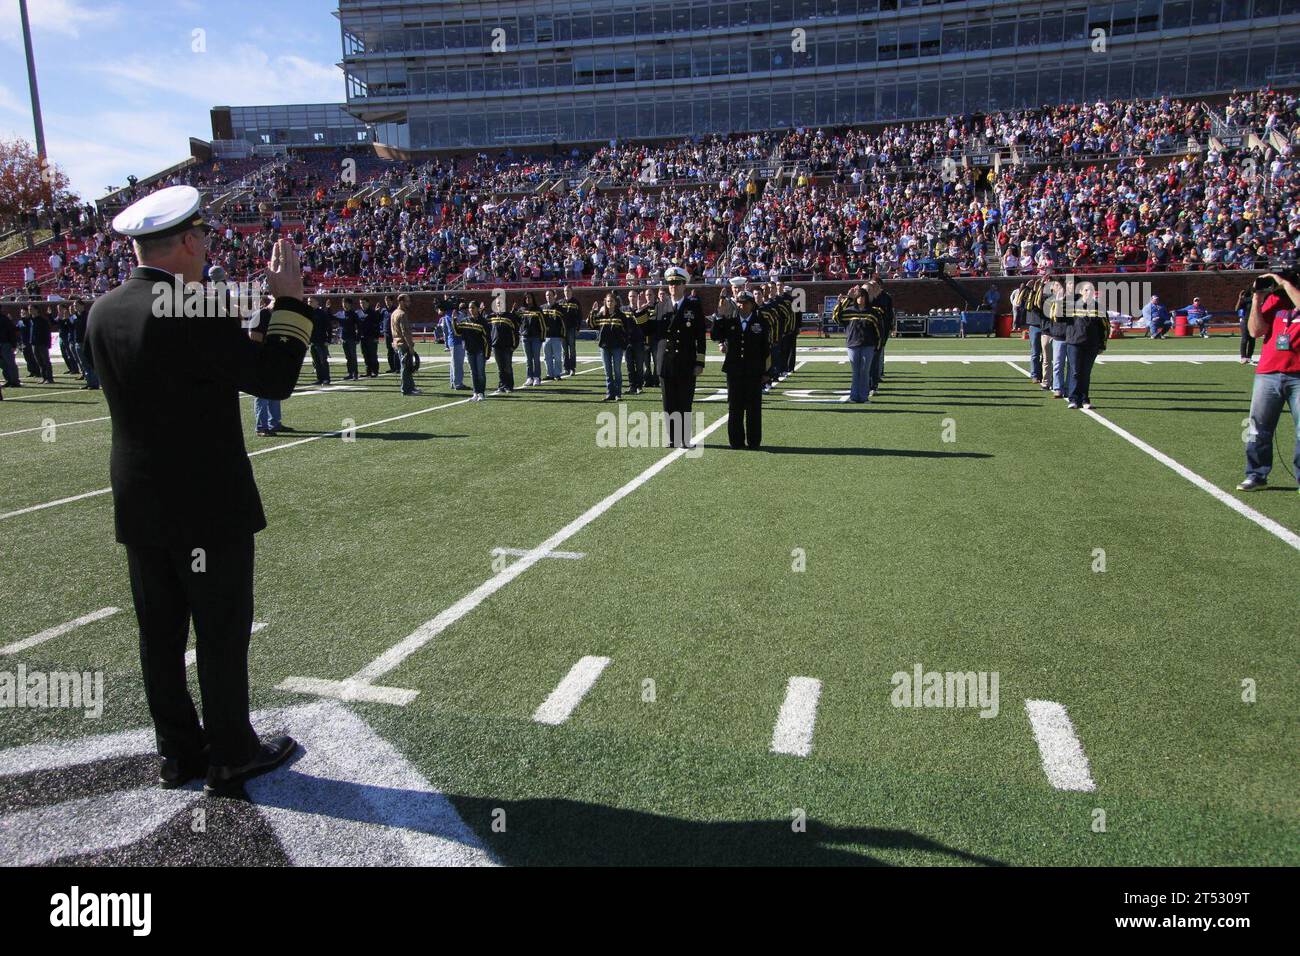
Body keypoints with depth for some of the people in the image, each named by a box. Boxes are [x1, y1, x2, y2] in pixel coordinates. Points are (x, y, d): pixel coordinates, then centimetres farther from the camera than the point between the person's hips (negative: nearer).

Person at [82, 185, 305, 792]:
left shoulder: (103, 313, 3)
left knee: (160, 634, 15)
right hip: (208, 508, -7)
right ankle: (230, 756, 19)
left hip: (139, 507, 7)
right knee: (221, 633, 6)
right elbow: (274, 379, -16)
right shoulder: (195, 316, -21)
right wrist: (289, 300, -6)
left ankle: (178, 752, 29)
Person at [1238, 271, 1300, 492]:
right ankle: (1256, 476, 13)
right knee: (1259, 429, 5)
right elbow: (1256, 331, 4)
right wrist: (1256, 300, 0)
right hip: (1268, 373, 3)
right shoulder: (1273, 299, 12)